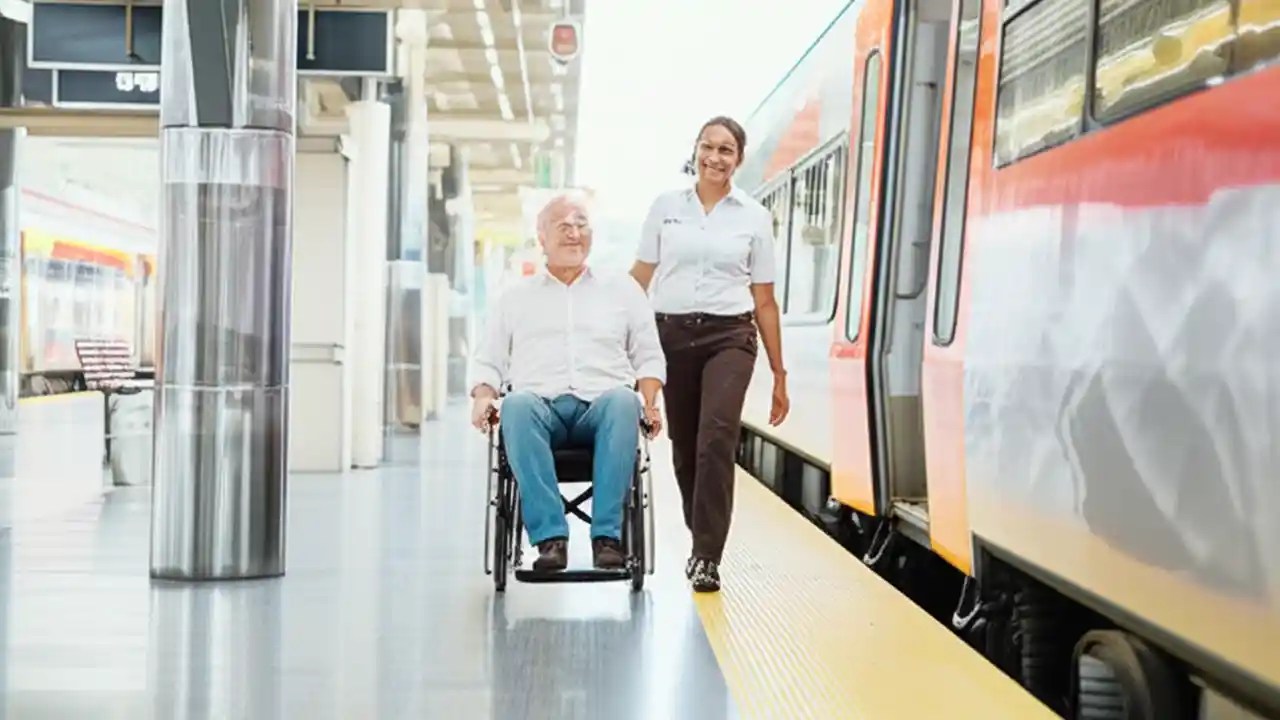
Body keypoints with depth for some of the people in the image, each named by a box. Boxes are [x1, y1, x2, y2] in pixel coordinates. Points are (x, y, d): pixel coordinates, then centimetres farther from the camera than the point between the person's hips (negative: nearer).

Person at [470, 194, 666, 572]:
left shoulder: (622, 288, 24)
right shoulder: (516, 296, 24)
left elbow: (649, 357, 22)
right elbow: (489, 362, 22)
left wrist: (650, 401, 3)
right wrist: (483, 398, 0)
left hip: (602, 405, 0)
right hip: (542, 405, 0)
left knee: (623, 400, -37)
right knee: (517, 405, -37)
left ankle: (607, 534, -38)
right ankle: (550, 536, -40)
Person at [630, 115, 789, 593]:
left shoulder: (754, 217, 6)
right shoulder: (665, 206, 7)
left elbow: (765, 301, 7)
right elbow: (639, 277, 9)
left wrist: (779, 375, 6)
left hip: (728, 337, -2)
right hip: (671, 334, 2)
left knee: (717, 437, -21)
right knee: (685, 446, 8)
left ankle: (708, 558, -17)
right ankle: (703, 543, 29)